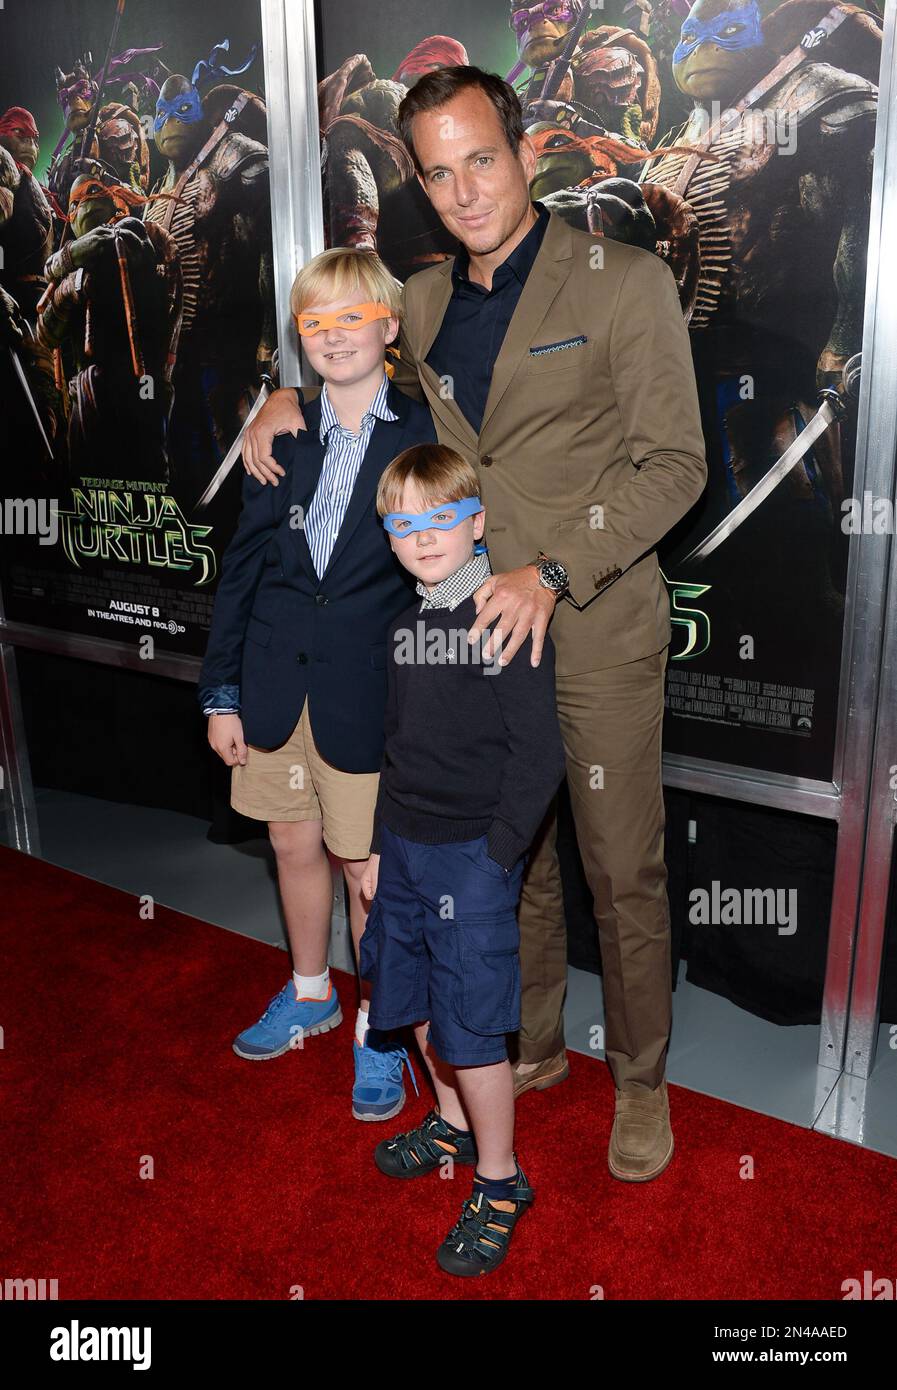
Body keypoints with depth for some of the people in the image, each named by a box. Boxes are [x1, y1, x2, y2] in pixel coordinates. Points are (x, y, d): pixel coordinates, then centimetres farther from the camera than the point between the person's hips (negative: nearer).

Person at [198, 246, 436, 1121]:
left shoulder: (427, 437, -6)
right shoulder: (283, 439, 4)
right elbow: (242, 569, 7)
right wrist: (221, 691, 5)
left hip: (369, 688, -4)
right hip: (277, 681, 4)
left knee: (366, 860, 7)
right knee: (295, 845, 18)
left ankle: (378, 1029, 29)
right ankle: (309, 993, 42)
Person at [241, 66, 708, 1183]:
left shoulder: (626, 283, -8)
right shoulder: (424, 301, 8)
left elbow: (674, 463, -11)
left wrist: (552, 572, -22)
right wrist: (295, 397, 6)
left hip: (598, 631, -5)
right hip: (480, 630, 5)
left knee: (623, 872, 6)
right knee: (511, 858, 18)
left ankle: (640, 1078, 30)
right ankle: (534, 1045, 40)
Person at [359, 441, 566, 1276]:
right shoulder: (405, 621, 8)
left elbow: (539, 754, -15)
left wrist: (496, 856, -17)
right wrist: (380, 845, 14)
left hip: (474, 853, -7)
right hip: (404, 845, 7)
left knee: (469, 1021, 0)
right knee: (415, 998, 19)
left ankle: (498, 1182, 21)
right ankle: (453, 1124, 43)